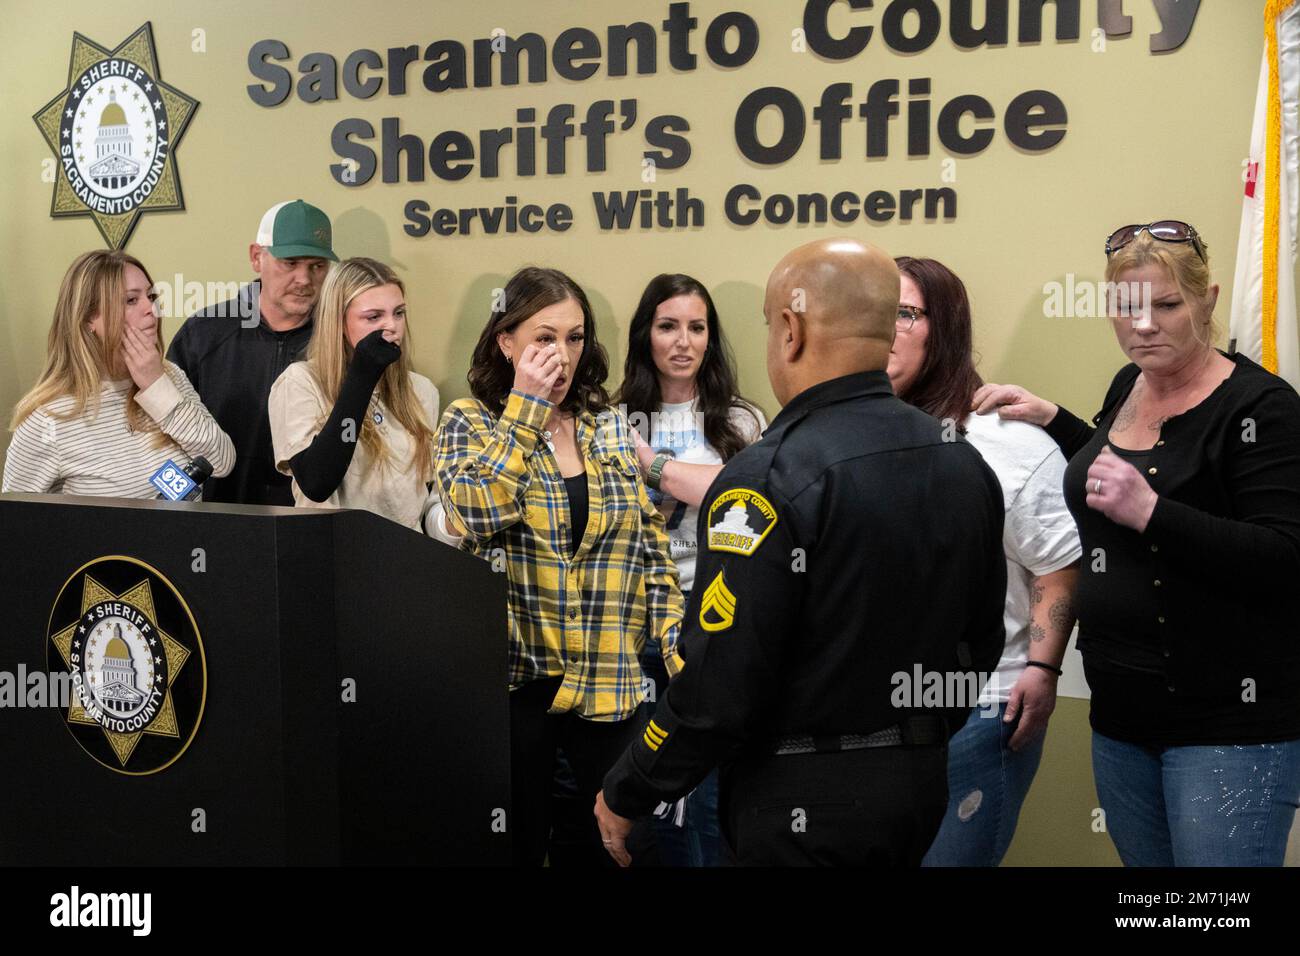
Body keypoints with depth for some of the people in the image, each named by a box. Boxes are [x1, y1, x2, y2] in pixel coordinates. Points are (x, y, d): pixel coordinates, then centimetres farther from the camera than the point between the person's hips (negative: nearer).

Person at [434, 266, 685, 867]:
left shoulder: (610, 428, 9)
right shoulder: (469, 421, 0)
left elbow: (652, 548, 10)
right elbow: (476, 518, -19)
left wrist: (677, 653, 1)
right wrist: (527, 406, -13)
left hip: (611, 685, 3)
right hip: (513, 679, -3)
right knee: (516, 845, 8)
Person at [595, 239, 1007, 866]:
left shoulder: (770, 479, -21)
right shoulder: (966, 466, 3)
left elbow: (717, 689, -22)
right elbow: (981, 644, 12)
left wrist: (625, 795, -8)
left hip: (802, 808, -7)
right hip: (925, 791, 8)